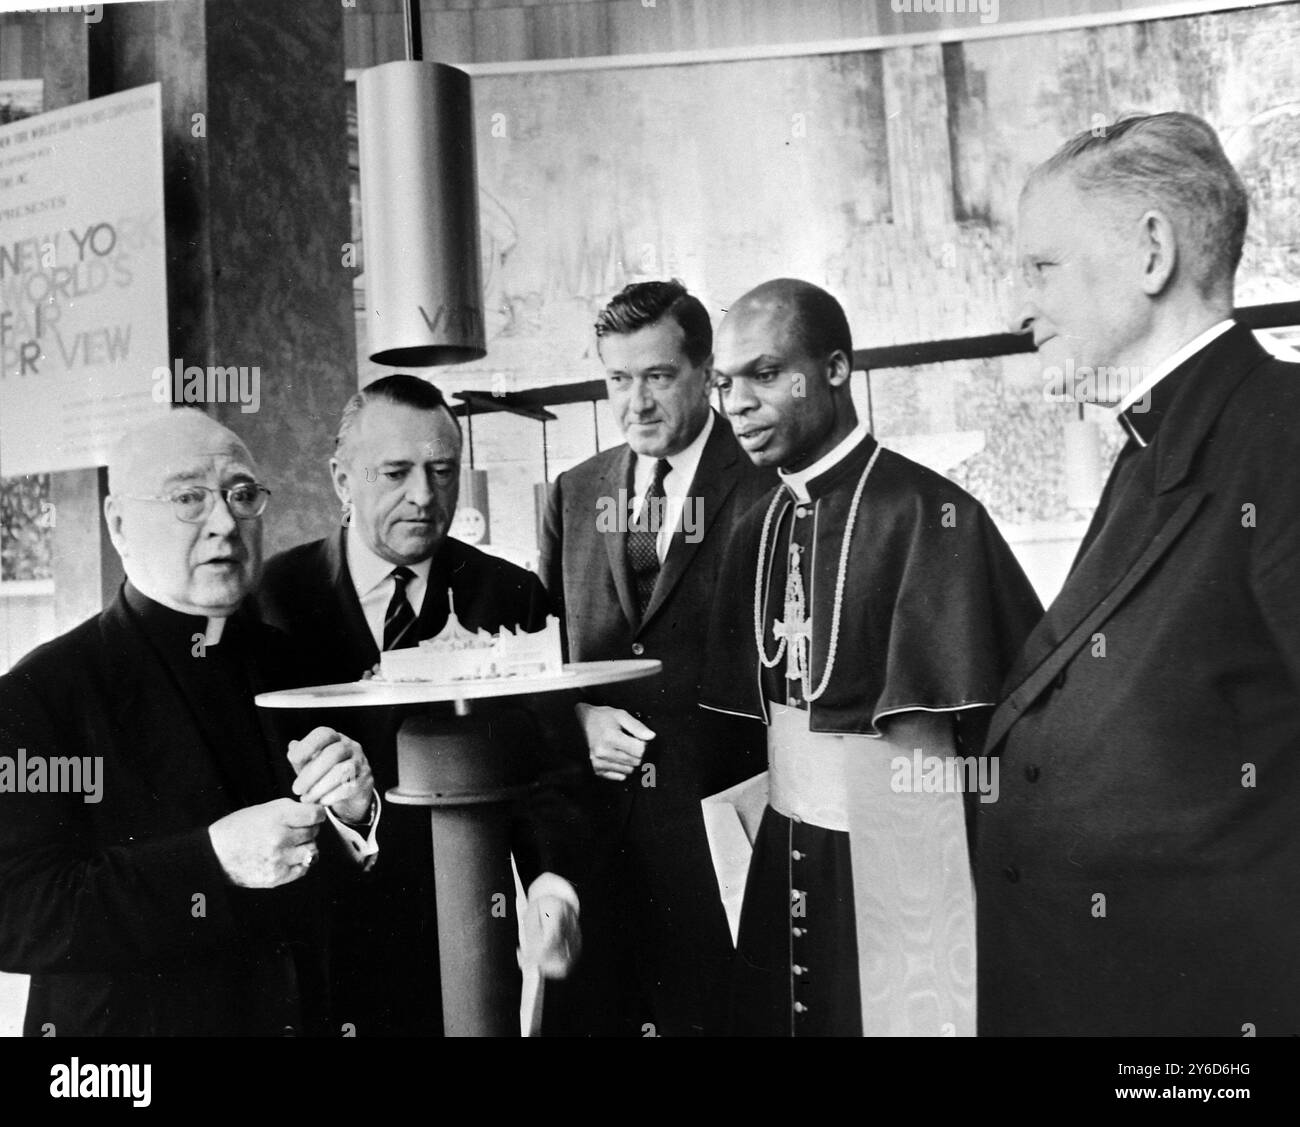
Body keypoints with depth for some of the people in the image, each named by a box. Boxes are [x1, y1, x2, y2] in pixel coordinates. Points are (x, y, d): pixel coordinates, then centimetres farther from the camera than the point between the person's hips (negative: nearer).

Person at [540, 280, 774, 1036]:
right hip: (596, 812, 4)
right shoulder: (575, 493, 10)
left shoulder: (768, 491, -6)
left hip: (717, 814, -4)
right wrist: (578, 718, -4)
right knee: (595, 1006, 12)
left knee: (708, 1008, 6)